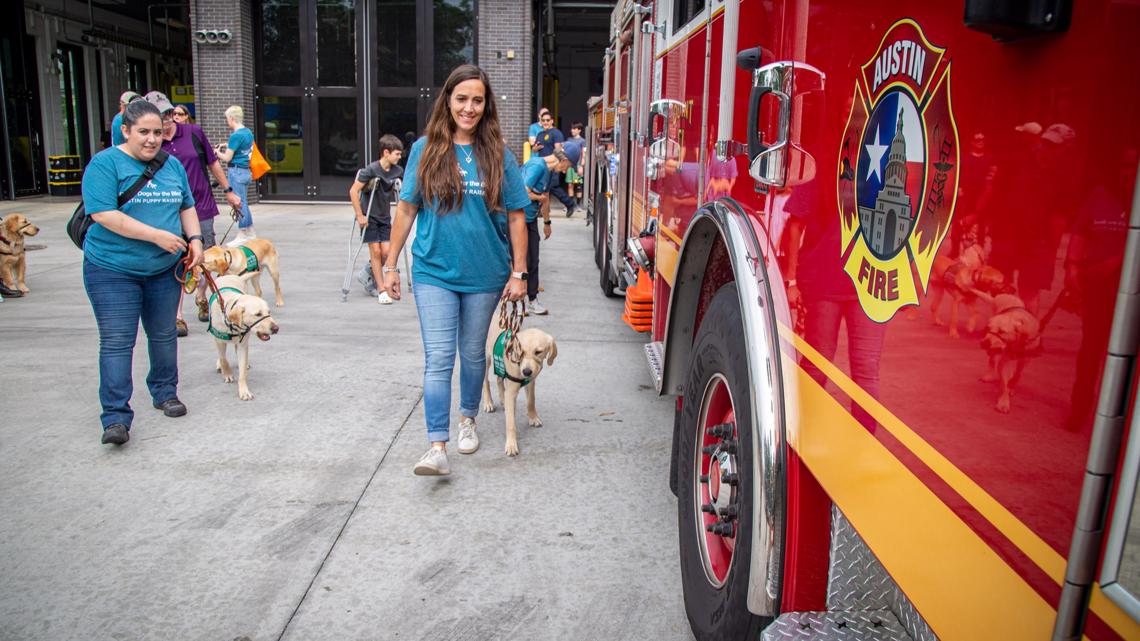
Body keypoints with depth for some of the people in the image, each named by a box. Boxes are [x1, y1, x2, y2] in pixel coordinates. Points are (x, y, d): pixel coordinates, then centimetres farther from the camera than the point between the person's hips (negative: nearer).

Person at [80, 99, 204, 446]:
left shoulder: (172, 166, 9)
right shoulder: (105, 164, -9)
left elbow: (187, 207, 17)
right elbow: (104, 215, -19)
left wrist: (194, 239, -1)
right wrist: (156, 235, -22)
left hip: (164, 270, 5)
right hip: (113, 270, -5)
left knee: (163, 335, 15)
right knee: (117, 342, -6)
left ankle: (165, 392, 33)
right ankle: (116, 417, -2)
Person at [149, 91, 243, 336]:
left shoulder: (194, 133, 3)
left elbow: (213, 163, 13)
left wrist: (228, 191, 16)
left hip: (202, 208, 2)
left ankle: (201, 299, 38)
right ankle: (177, 316, 3)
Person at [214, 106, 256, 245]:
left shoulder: (235, 135, -17)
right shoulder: (248, 133, 9)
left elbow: (227, 158, -13)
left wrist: (217, 152, 5)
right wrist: (228, 146, 16)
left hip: (236, 171, -9)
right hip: (246, 171, 9)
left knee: (239, 203, -2)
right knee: (243, 203, 16)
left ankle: (242, 235, 4)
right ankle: (250, 233, 22)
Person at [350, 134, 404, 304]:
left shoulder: (398, 171, -3)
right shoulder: (371, 169, -19)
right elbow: (353, 191, -19)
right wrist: (359, 215, -17)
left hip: (385, 217, 5)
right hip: (369, 216, -5)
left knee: (385, 251, -2)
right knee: (375, 251, -6)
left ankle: (369, 276, 26)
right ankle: (382, 291, -2)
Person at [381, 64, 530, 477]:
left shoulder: (498, 155, 0)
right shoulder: (425, 150, 1)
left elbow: (515, 217, 2)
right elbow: (406, 209, 5)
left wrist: (519, 272, -2)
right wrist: (390, 264, 4)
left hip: (484, 274, 1)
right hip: (434, 272, -1)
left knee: (473, 354, 15)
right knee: (438, 359, -6)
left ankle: (468, 418, 38)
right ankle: (437, 447, -4)